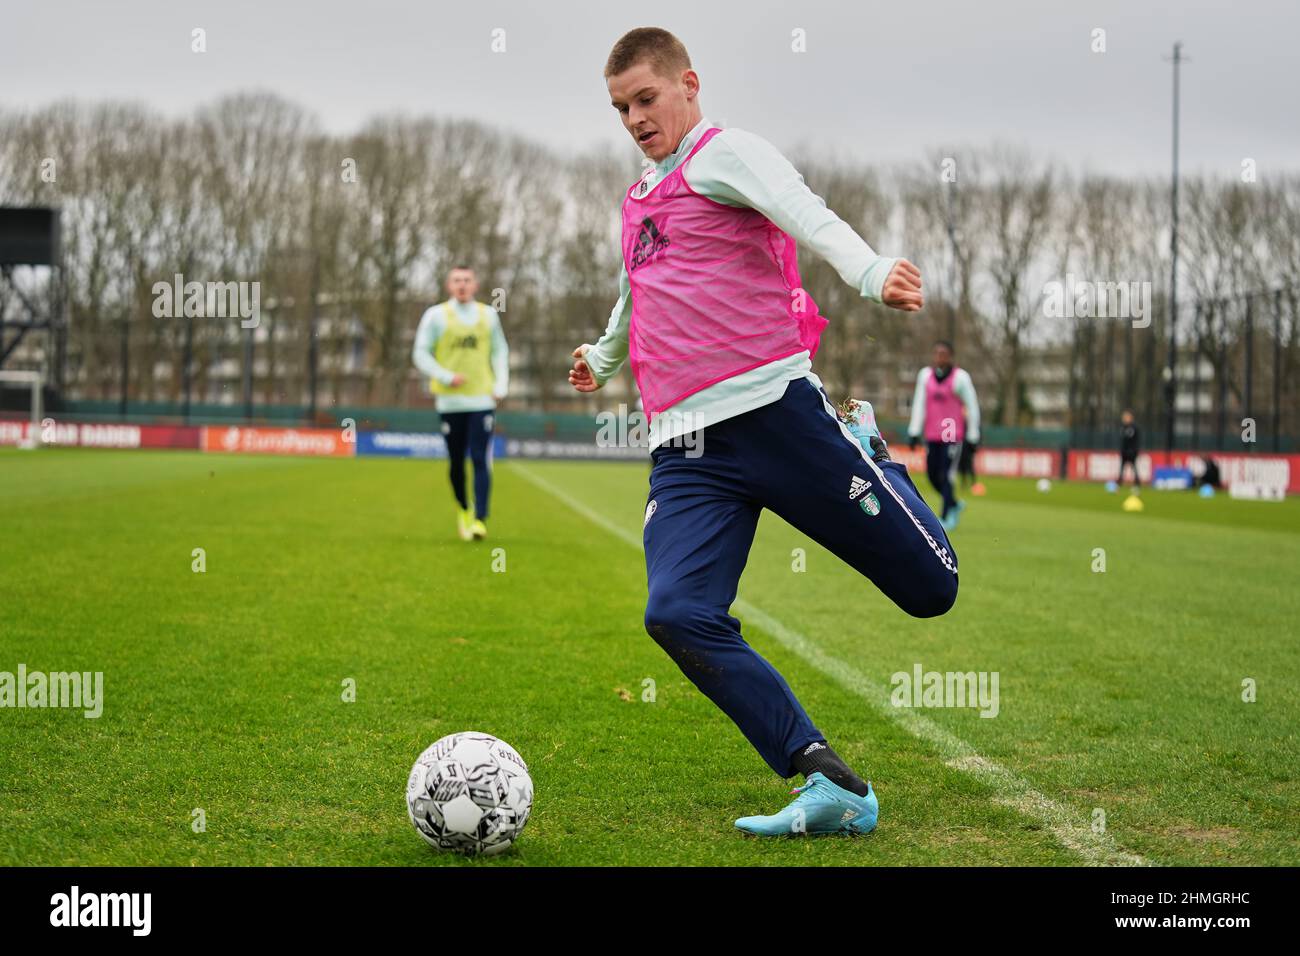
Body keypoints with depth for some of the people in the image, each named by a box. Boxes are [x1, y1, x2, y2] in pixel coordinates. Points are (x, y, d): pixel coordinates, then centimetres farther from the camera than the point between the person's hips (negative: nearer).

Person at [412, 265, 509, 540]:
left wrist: (501, 385, 2)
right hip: (450, 401, 0)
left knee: (481, 460, -11)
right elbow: (420, 354, 0)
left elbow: (500, 351, 16)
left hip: (482, 401, 0)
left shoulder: (488, 315, 8)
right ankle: (463, 510, 31)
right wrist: (446, 377, -13)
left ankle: (480, 520, -15)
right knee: (457, 463, 8)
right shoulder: (436, 316, 1)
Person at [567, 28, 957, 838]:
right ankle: (832, 786, -18)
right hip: (687, 450, 6)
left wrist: (872, 274, -40)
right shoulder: (640, 200, 25)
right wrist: (605, 355, 65)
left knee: (932, 588, -5)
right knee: (678, 615, -21)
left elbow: (809, 216, -19)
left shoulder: (724, 154, 2)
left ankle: (869, 450, 28)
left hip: (774, 408, -6)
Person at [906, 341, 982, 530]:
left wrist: (973, 437, -2)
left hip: (953, 435, -5)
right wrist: (914, 432, 3)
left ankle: (945, 518, -2)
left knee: (945, 476, -10)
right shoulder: (925, 375, 5)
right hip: (932, 435, 5)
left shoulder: (960, 377, -8)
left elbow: (972, 407, -3)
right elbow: (919, 404, 8)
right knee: (932, 475, 8)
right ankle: (954, 504, 32)